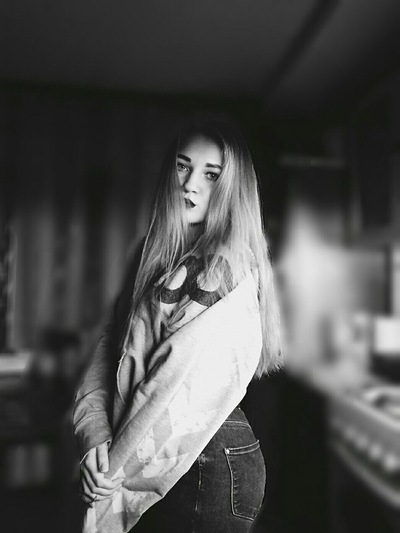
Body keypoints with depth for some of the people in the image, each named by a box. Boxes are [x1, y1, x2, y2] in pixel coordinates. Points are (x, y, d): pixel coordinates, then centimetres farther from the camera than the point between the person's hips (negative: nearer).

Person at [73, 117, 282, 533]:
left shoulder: (228, 267, -17)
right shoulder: (154, 257, 6)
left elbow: (176, 375, -21)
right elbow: (112, 345, 2)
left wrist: (116, 465, -13)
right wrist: (94, 432, -10)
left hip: (212, 463, -6)